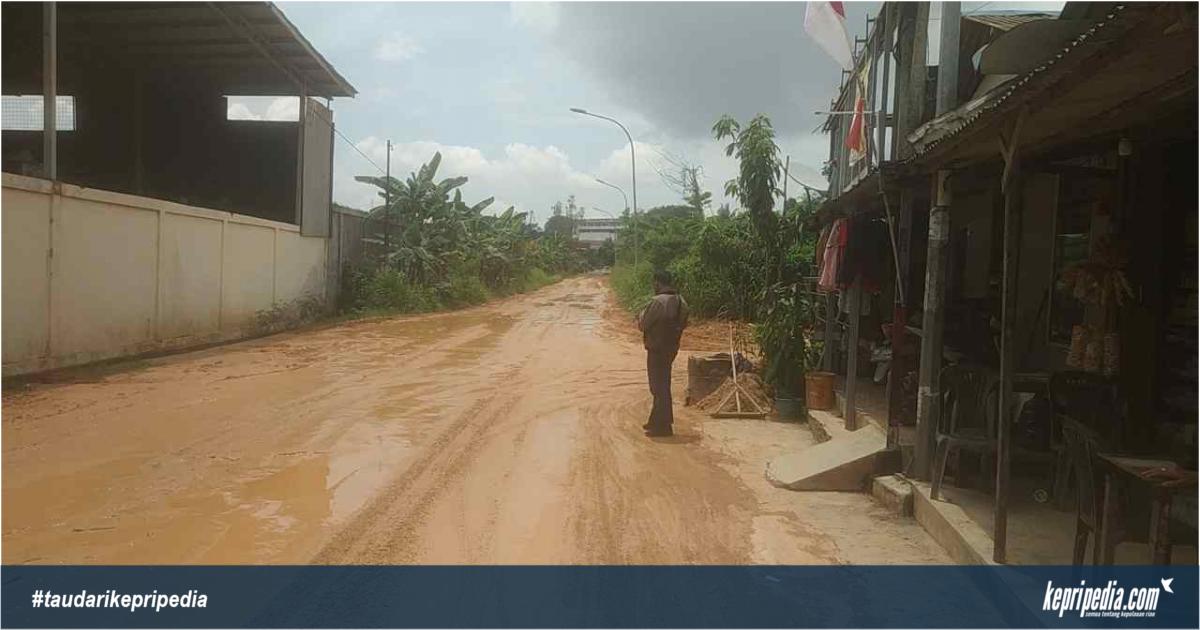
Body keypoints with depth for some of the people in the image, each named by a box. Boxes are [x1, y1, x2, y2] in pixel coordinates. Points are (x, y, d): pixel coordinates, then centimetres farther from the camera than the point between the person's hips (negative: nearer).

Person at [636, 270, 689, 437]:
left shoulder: (658, 302, -21)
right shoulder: (681, 302, 5)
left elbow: (642, 325, -14)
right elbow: (683, 324, 16)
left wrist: (641, 315, 6)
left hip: (657, 349, -8)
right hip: (672, 348, 8)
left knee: (659, 387, -1)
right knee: (662, 385, 18)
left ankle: (662, 426, 4)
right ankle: (657, 421, 29)